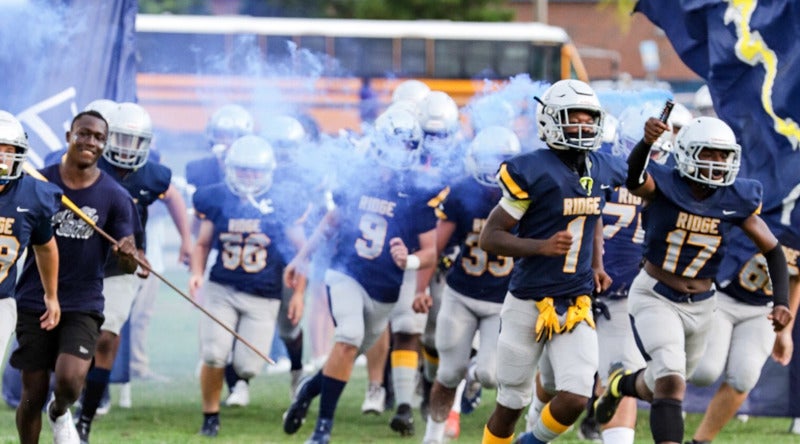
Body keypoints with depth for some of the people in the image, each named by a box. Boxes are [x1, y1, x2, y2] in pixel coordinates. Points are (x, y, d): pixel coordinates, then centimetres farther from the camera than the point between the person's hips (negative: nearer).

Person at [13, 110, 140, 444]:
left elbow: (128, 264, -5)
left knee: (70, 381, -20)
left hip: (83, 306, 0)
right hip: (35, 301, 0)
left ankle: (60, 412, 16)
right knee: (33, 395, 1)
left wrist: (128, 258, -26)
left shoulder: (115, 197, -2)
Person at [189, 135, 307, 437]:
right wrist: (197, 274, -5)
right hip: (221, 290, 1)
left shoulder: (281, 202, -3)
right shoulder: (217, 199, 2)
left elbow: (300, 249, 5)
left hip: (263, 298, -1)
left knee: (248, 366, -7)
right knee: (213, 355, -16)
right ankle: (210, 416, 4)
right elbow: (203, 244, 13)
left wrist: (299, 293, 2)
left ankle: (238, 380, 32)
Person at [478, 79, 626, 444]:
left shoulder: (603, 171, 4)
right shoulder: (532, 172, -15)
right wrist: (542, 247, -26)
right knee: (511, 404, 6)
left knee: (575, 399, -9)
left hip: (577, 305, 4)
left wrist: (597, 264, 11)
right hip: (528, 304, -4)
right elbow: (489, 238, -13)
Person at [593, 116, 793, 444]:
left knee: (659, 387, 21)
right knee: (672, 384, -23)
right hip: (655, 297, -5)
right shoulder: (663, 187, -18)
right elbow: (634, 176, -42)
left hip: (700, 305, 5)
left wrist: (781, 303, -13)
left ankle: (621, 384, 55)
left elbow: (772, 250, 1)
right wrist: (647, 142, -65)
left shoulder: (737, 200, -7)